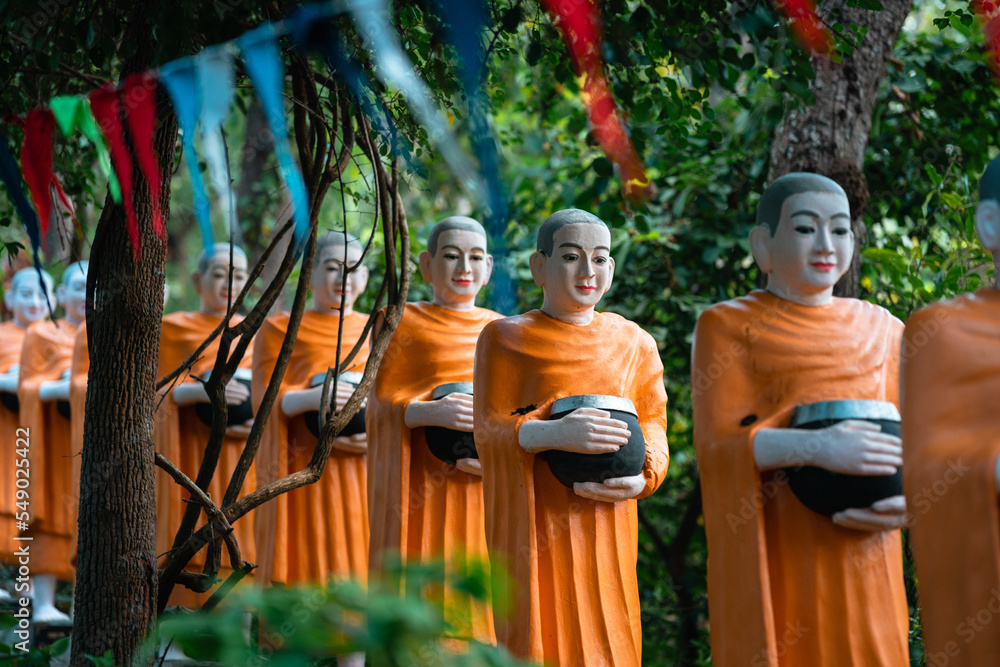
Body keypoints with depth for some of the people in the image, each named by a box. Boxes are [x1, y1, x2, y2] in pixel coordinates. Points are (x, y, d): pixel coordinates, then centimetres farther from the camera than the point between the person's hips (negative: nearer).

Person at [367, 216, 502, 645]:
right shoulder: (400, 323, 7)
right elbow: (382, 402, -1)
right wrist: (431, 412, -20)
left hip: (485, 492, 3)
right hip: (423, 489, -3)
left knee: (476, 591, -2)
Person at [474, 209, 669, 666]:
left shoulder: (634, 342, 12)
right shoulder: (505, 338, 2)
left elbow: (653, 421, 11)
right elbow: (487, 430, -5)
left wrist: (642, 478, -10)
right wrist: (552, 433, -24)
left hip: (605, 525, 3)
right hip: (535, 522, -3)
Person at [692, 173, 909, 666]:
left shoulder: (882, 330, 14)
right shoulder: (729, 326, 2)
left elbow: (906, 438, 13)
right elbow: (716, 444, -8)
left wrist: (906, 499, -9)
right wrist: (813, 448, -23)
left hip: (862, 559, 4)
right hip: (772, 556, -3)